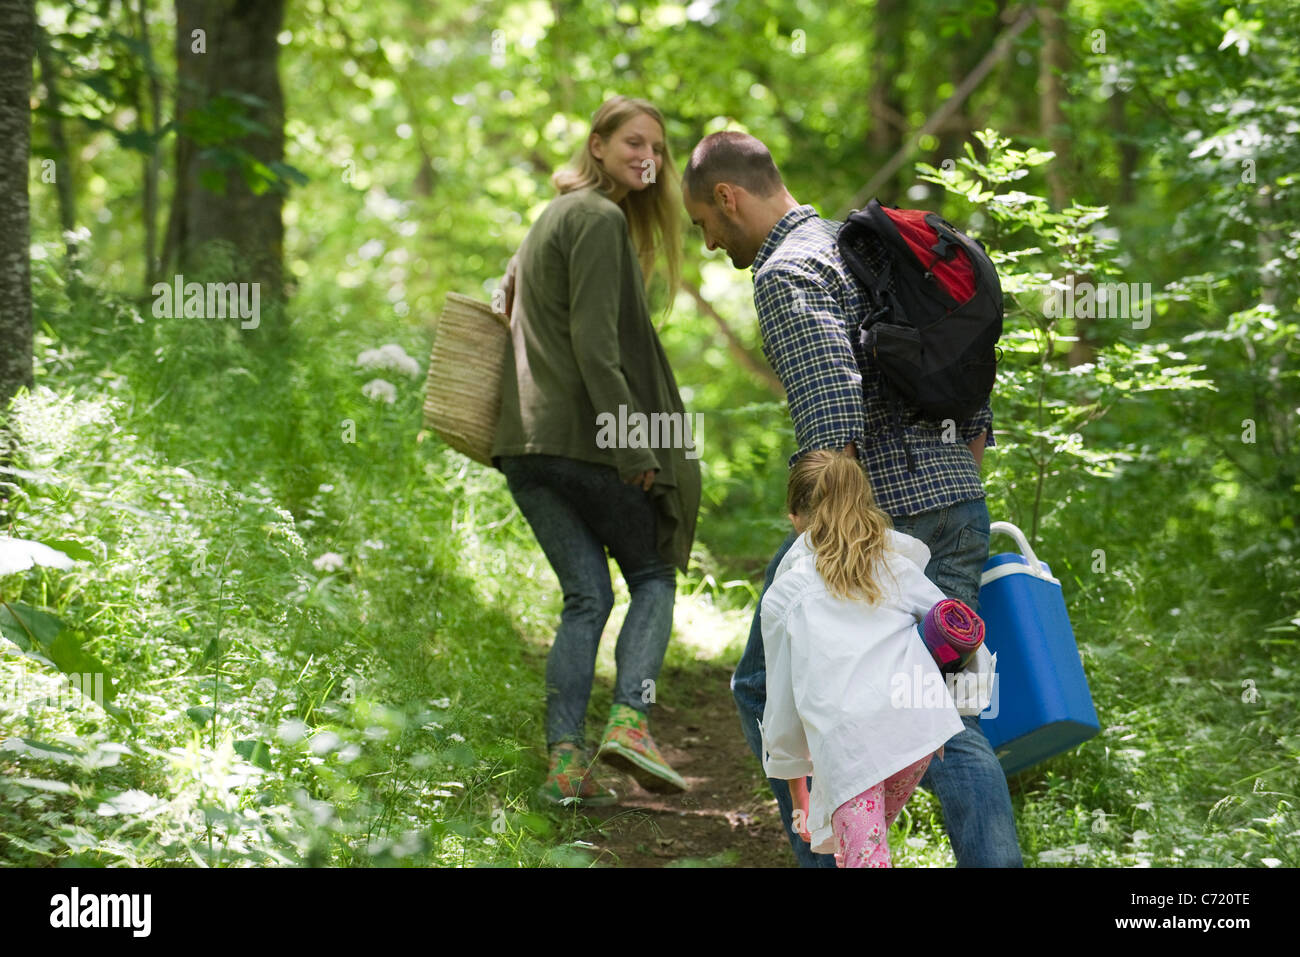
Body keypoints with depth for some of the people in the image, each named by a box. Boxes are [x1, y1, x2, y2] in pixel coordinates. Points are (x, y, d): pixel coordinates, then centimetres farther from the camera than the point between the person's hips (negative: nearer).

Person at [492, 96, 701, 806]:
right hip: (586, 437, -8)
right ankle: (629, 719, -10)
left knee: (586, 595, 7)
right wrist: (631, 445, -18)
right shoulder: (599, 220, -8)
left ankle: (565, 762, -1)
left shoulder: (554, 218, 23)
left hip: (526, 440, 8)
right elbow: (594, 343, -17)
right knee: (653, 576, 8)